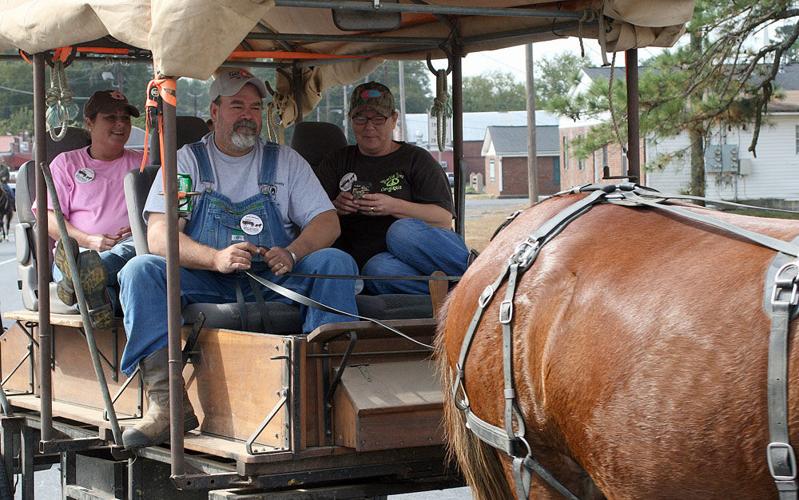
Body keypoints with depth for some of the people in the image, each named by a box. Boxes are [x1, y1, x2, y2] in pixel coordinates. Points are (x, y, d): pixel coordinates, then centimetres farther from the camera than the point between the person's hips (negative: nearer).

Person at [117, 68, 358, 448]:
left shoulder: (285, 161, 15)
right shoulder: (186, 161, 9)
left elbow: (327, 222, 6)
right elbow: (159, 236, -5)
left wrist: (292, 253, -18)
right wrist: (217, 258, -25)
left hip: (275, 281, 1)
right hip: (205, 284, -1)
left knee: (336, 263, -24)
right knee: (140, 270, -27)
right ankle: (168, 402, -37)